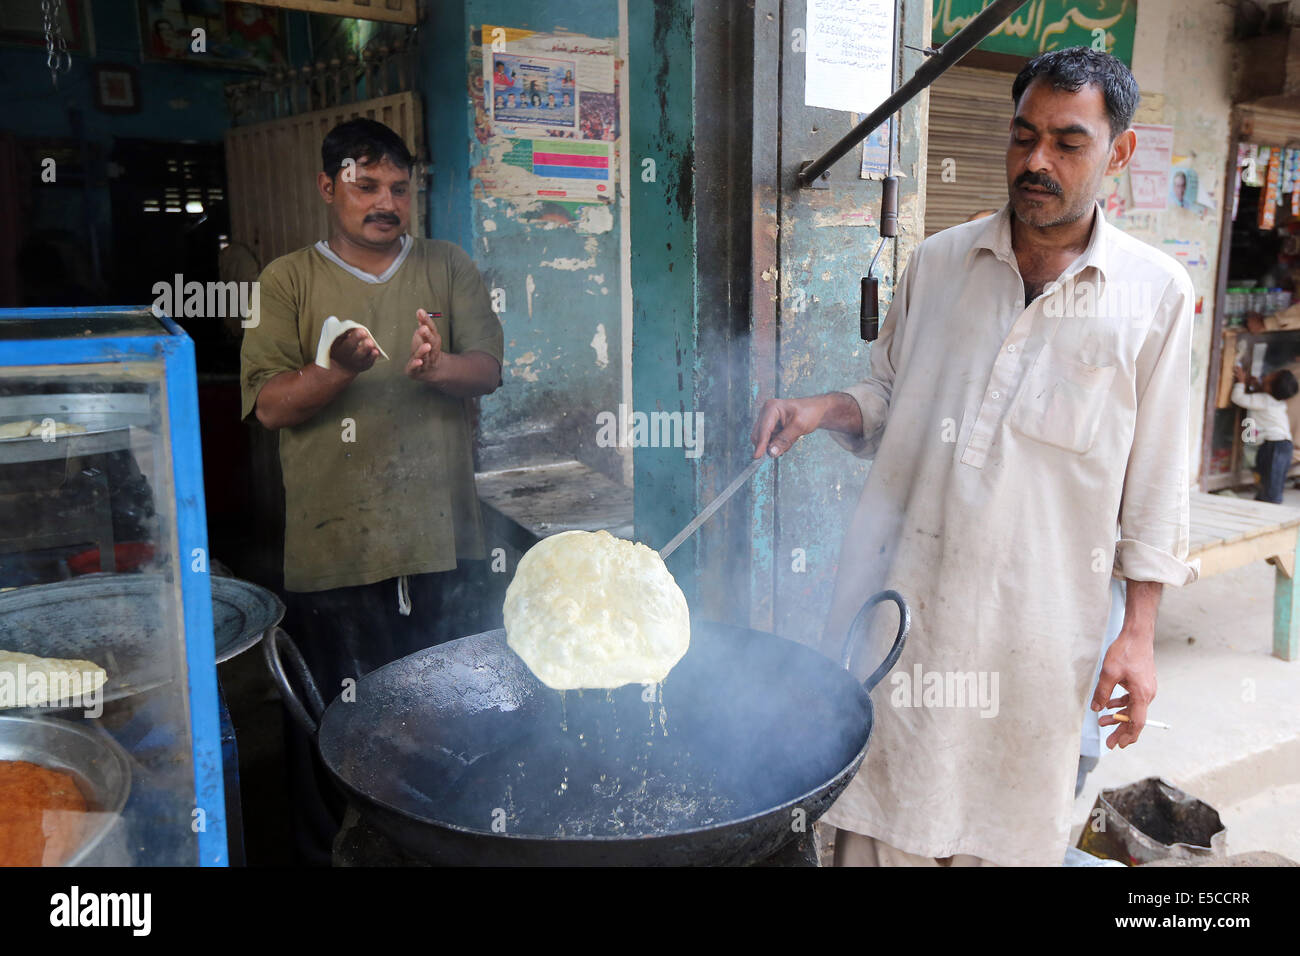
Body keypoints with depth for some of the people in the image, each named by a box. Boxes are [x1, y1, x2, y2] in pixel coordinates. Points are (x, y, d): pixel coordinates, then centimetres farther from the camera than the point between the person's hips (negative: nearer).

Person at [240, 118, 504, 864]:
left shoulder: (449, 268, 10)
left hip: (444, 540, 2)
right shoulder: (290, 280, 4)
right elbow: (270, 404, -3)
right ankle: (332, 850, 28)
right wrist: (338, 368, -21)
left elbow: (489, 371, 0)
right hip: (334, 547, -2)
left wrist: (437, 367, -21)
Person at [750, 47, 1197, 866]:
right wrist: (823, 409, -6)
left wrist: (1139, 634, -1)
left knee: (1011, 829, 11)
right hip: (901, 594, 2)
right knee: (879, 813, 9)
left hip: (1034, 618, -1)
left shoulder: (1156, 294, -1)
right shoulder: (938, 262, 6)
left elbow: (1154, 482, 1)